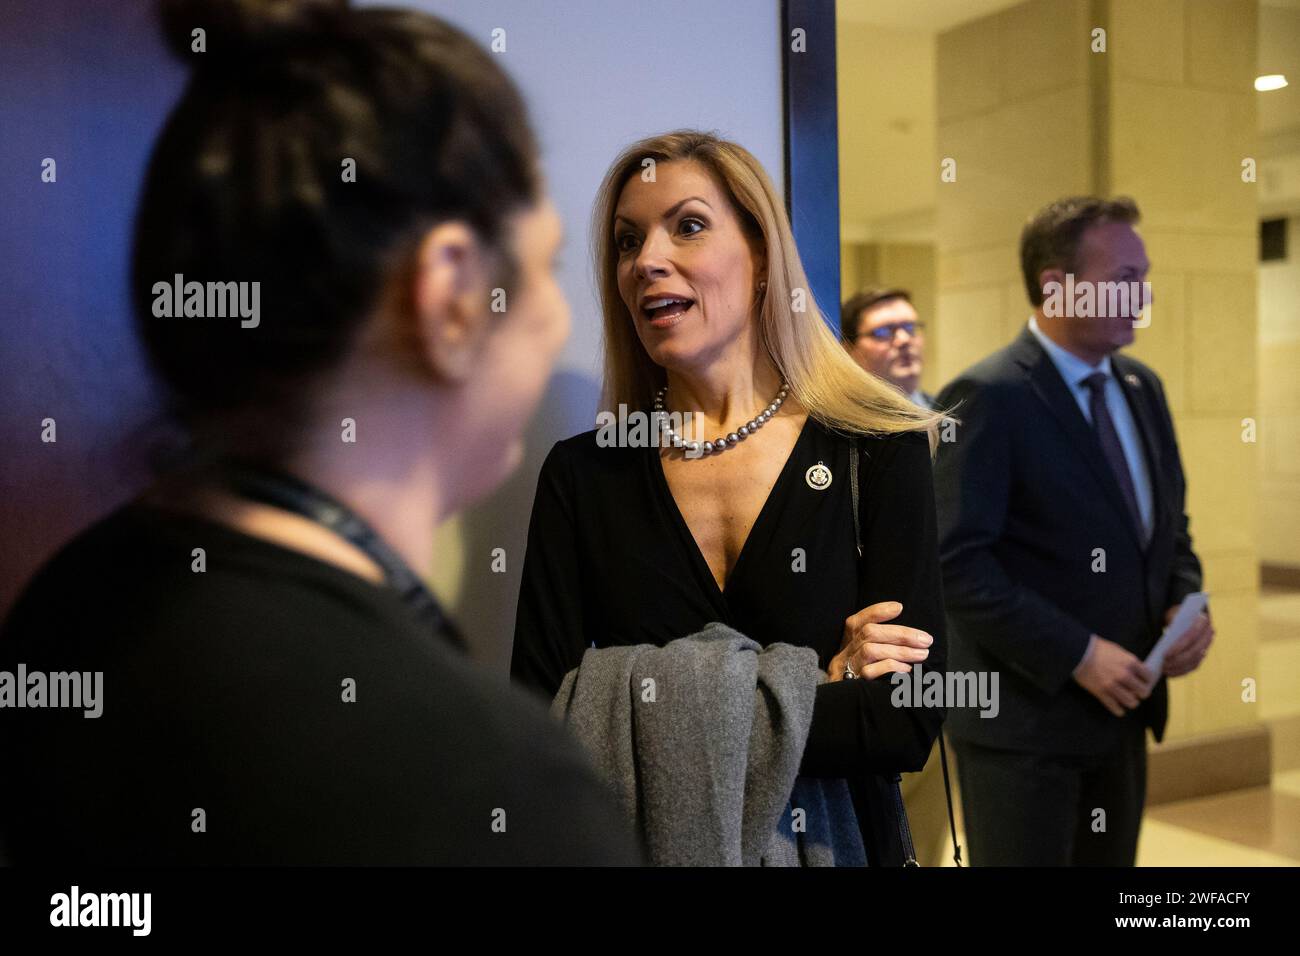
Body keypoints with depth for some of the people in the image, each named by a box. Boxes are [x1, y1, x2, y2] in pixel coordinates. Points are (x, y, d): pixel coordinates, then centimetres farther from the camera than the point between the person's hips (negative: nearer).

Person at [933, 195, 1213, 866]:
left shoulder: (1142, 388, 9)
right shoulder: (988, 398, -15)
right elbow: (955, 564, -20)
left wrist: (1186, 605, -1)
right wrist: (1077, 654, -21)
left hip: (1121, 710, 8)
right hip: (1023, 716, -8)